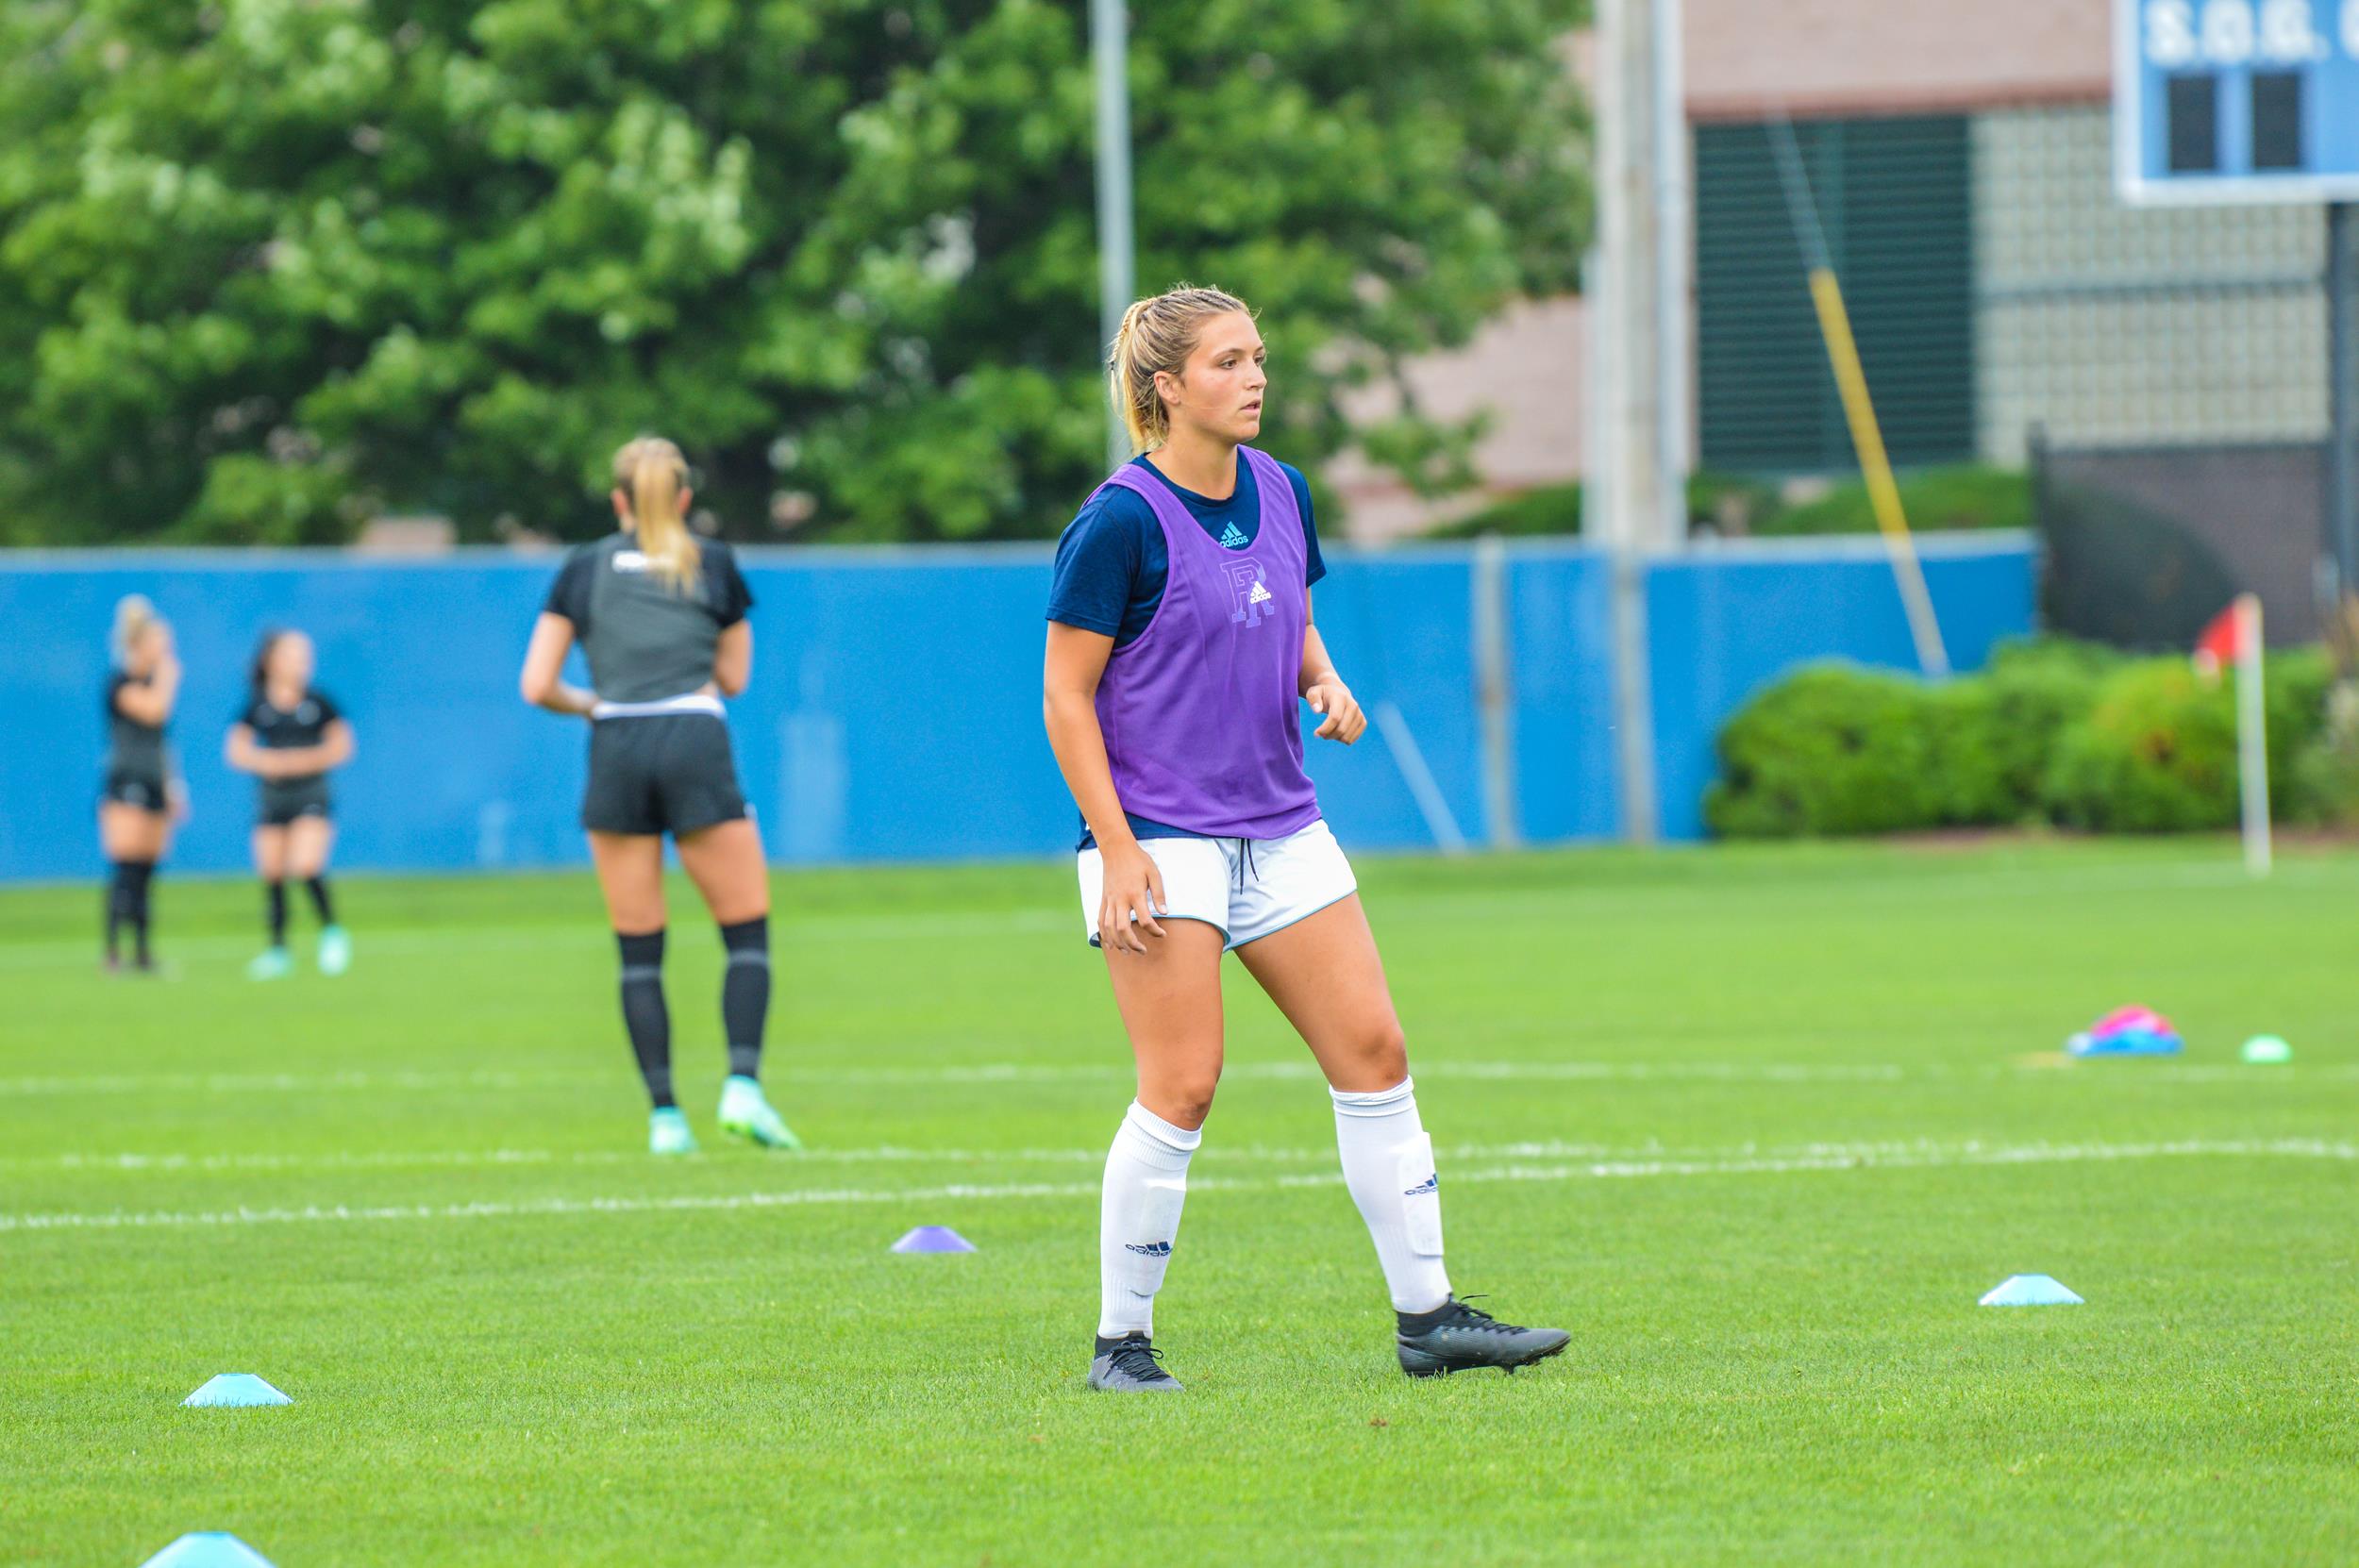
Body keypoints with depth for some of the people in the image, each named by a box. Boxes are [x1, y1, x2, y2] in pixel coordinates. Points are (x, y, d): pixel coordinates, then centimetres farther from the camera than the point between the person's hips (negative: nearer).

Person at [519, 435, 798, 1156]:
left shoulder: (583, 569, 11)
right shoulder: (714, 564, 11)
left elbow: (538, 686, 7)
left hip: (615, 748, 1)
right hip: (697, 744, -1)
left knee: (639, 949, 6)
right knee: (747, 933, 4)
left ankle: (664, 1115, -1)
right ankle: (743, 1085, -16)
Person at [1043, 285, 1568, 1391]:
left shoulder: (1280, 492, 7)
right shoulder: (1123, 521, -13)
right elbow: (1066, 696, -11)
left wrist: (1325, 683, -1)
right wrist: (1117, 851, -17)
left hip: (1279, 824, 7)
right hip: (1160, 834, -7)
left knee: (1374, 1054, 3)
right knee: (1183, 1088, -10)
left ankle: (1426, 1317, 11)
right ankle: (1121, 1342, 2)